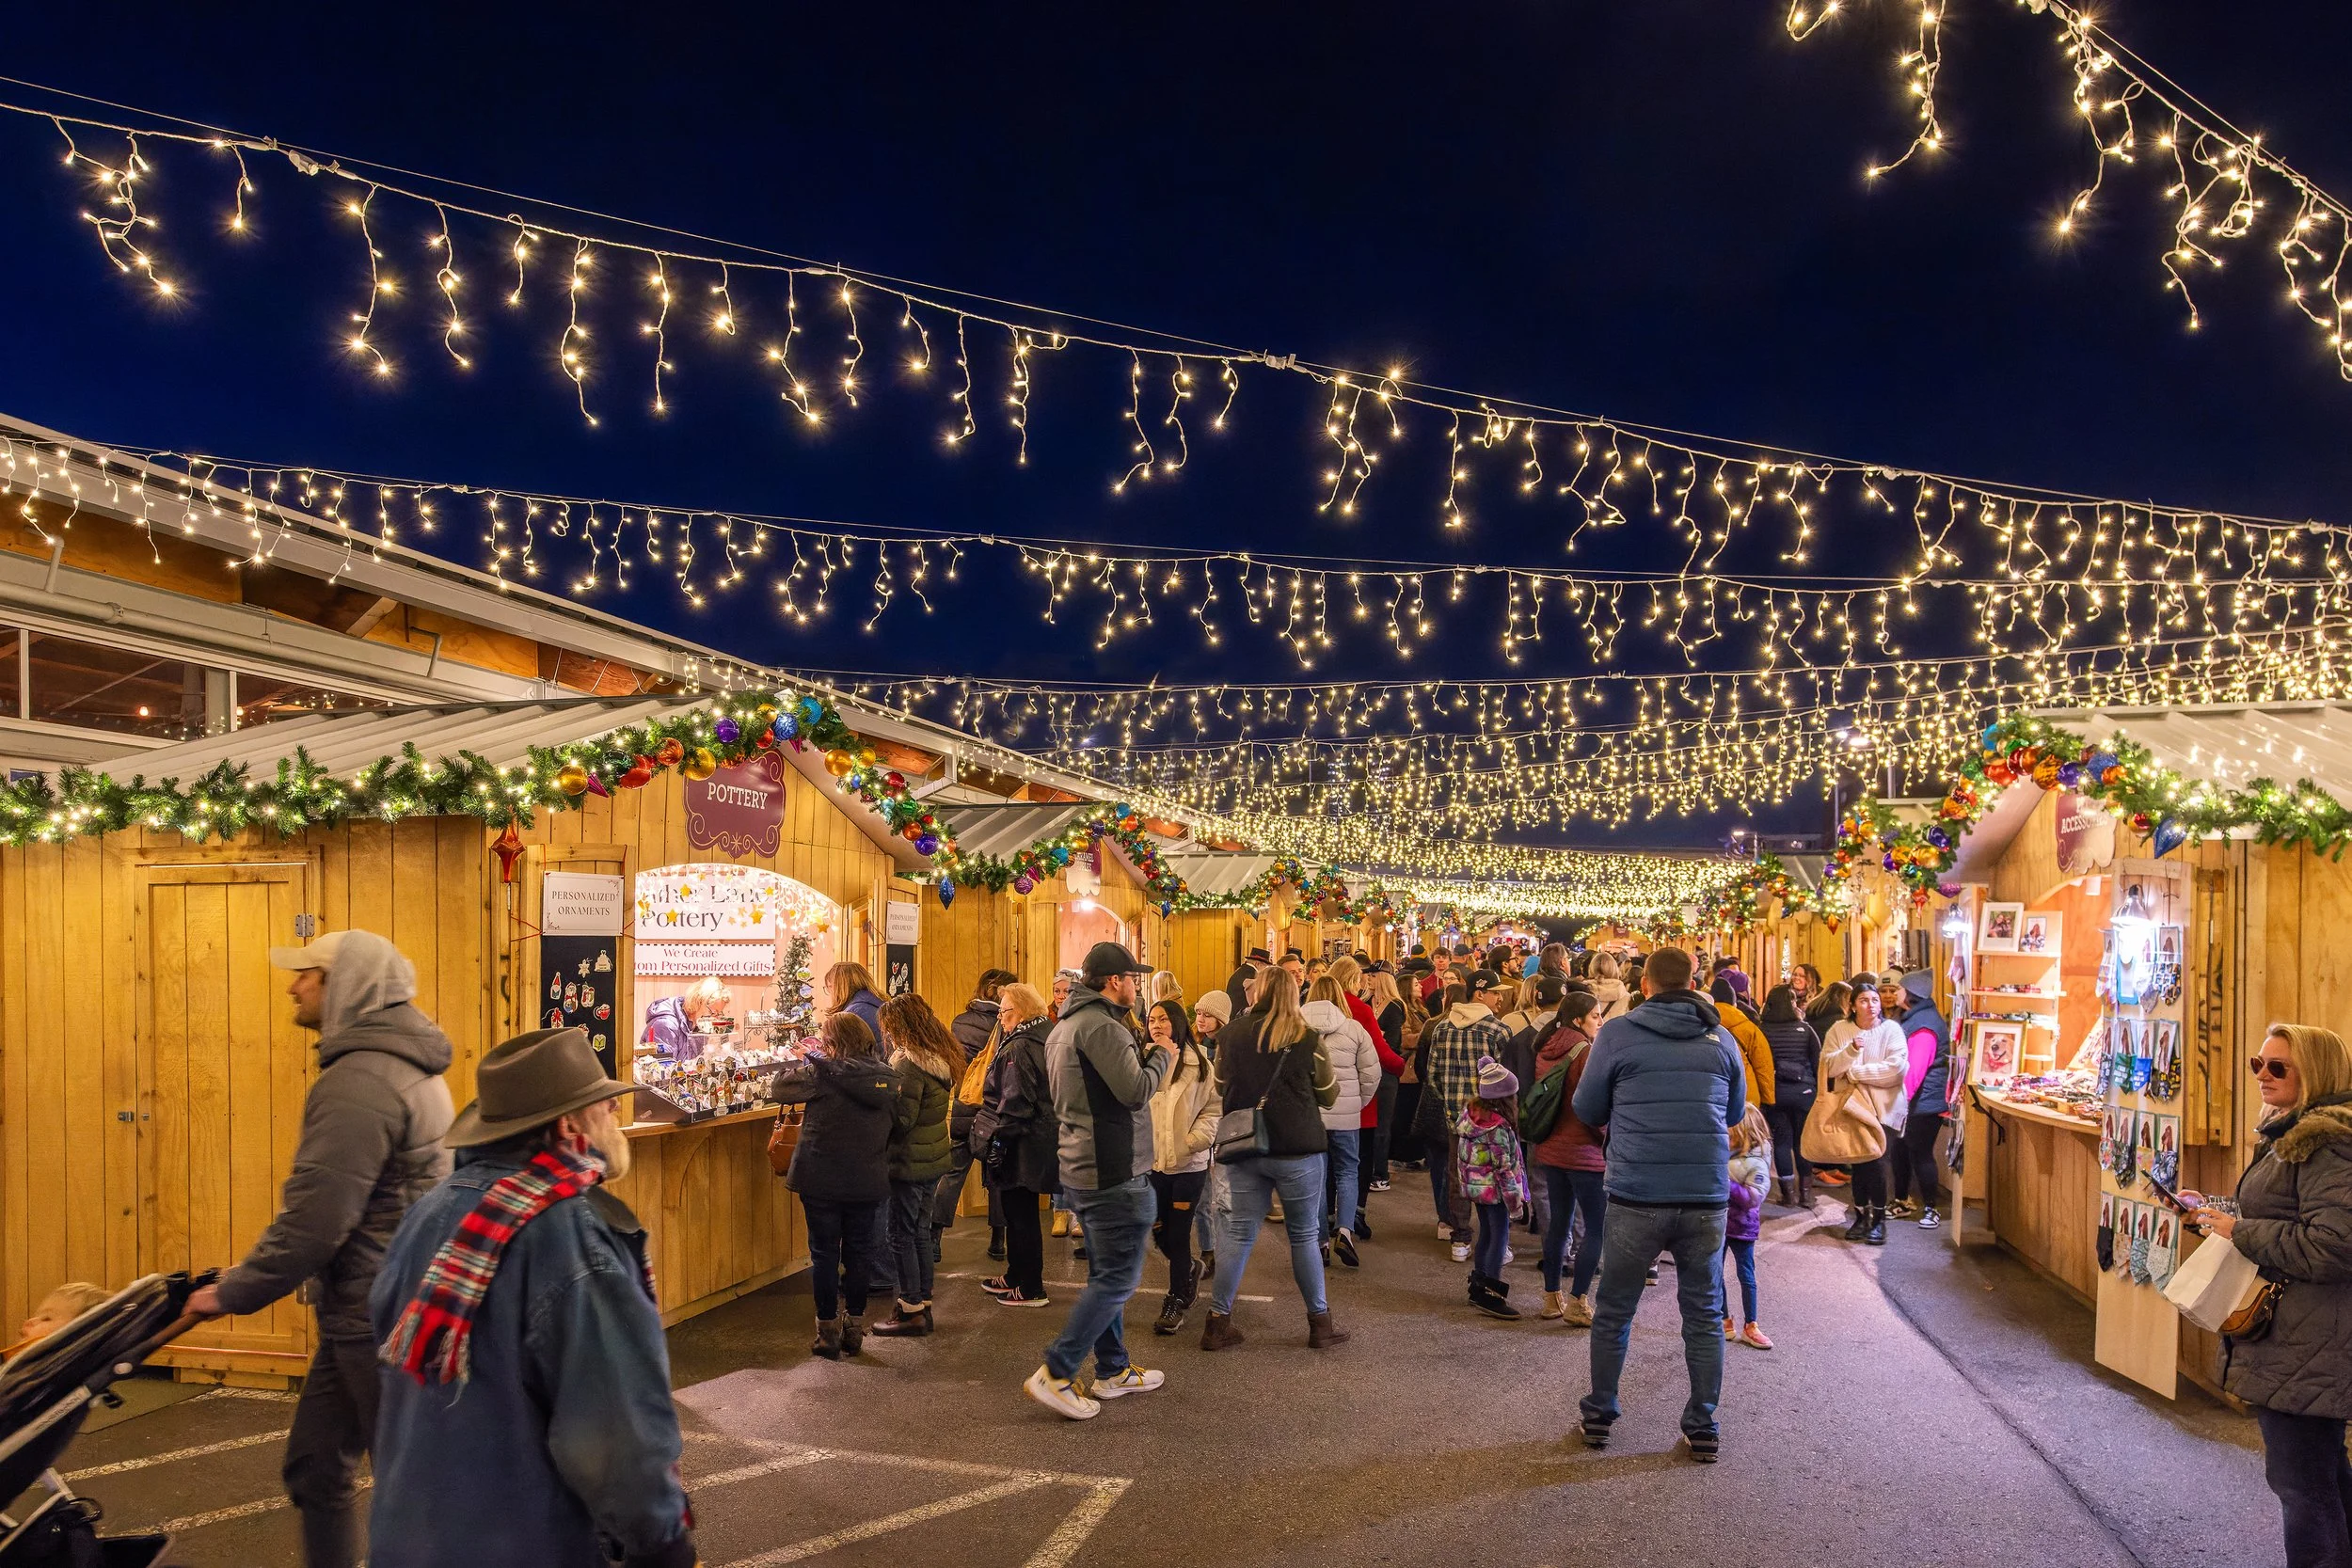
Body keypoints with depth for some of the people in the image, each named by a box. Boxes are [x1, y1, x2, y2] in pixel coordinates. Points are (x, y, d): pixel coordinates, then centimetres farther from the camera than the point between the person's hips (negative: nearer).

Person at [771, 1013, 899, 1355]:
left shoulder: (823, 1073, -15)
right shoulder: (888, 1078, 0)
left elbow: (777, 1089, -6)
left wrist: (806, 1059, 6)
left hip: (823, 1182, -4)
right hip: (868, 1182, 4)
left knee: (824, 1254, 8)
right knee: (859, 1253, 14)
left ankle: (828, 1334, 14)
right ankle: (854, 1329, 22)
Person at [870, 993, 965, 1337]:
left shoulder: (909, 1064, -21)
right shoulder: (939, 1057, 8)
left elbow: (901, 1119, -22)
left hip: (910, 1163, -9)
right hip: (933, 1158, 9)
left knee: (901, 1235, 2)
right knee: (920, 1232, 17)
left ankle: (911, 1311, 9)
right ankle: (922, 1304, 25)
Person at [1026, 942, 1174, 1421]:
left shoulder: (1064, 1026, 14)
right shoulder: (1102, 1026, -19)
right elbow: (1137, 1091, -23)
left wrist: (1145, 1056, 12)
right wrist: (1162, 1056, -5)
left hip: (1081, 1168, 10)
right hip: (1115, 1173, -10)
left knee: (1105, 1274, 18)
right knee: (1118, 1279, -3)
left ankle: (1112, 1369, 27)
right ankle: (1056, 1373, -3)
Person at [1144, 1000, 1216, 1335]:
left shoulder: (1198, 1065, -2)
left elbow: (1212, 1109, -1)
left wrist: (1193, 1140, -12)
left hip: (1189, 1164, -2)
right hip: (1152, 1162, 2)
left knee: (1178, 1235, 0)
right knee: (1158, 1231, 11)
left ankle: (1176, 1302, 17)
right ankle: (1189, 1269, 41)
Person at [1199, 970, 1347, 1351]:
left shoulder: (1233, 1035, -1)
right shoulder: (1309, 1038, -8)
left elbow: (1221, 1092, 11)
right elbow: (1329, 1095, 3)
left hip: (1244, 1148, 2)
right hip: (1297, 1150, -2)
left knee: (1239, 1233, 10)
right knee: (1304, 1235, 11)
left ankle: (1218, 1321, 12)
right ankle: (1320, 1323, 20)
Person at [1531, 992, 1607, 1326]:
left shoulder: (1546, 1050, 7)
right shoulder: (1586, 1052, -16)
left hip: (1551, 1148, 8)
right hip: (1583, 1152, -8)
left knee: (1558, 1222, 15)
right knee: (1596, 1228, 1)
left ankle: (1552, 1298, 21)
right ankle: (1577, 1303, 1)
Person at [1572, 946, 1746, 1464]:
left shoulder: (1617, 1033, -5)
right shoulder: (1720, 1038, 3)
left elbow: (1587, 1110, 2)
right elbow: (1736, 1113, 17)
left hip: (1637, 1196, -2)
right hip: (1707, 1198, 2)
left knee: (1613, 1312, 13)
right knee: (1703, 1314, 16)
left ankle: (1599, 1418, 25)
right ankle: (1703, 1429, 23)